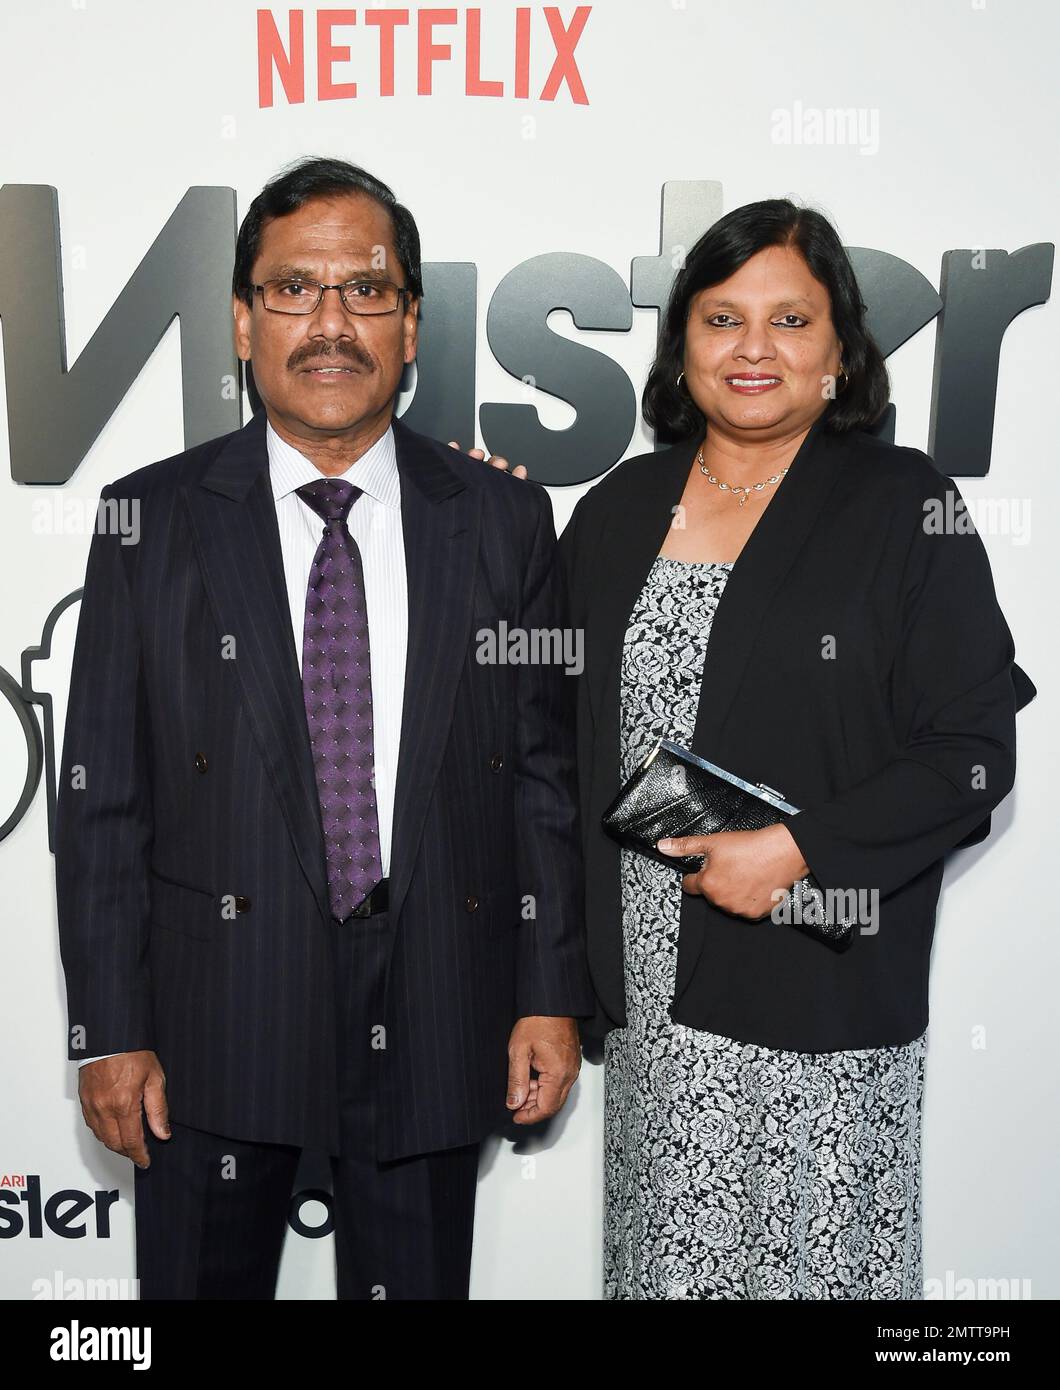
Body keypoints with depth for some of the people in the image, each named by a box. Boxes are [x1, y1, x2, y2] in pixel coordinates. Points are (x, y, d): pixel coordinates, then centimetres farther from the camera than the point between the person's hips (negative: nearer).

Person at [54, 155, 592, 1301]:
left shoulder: (503, 521, 2)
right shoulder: (152, 519, -1)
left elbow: (544, 771, 3)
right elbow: (102, 795, -1)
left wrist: (552, 995, 1)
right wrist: (110, 1031, -4)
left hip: (433, 1020, 1)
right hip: (212, 1017, 0)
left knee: (419, 1284, 15)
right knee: (201, 1282, 13)